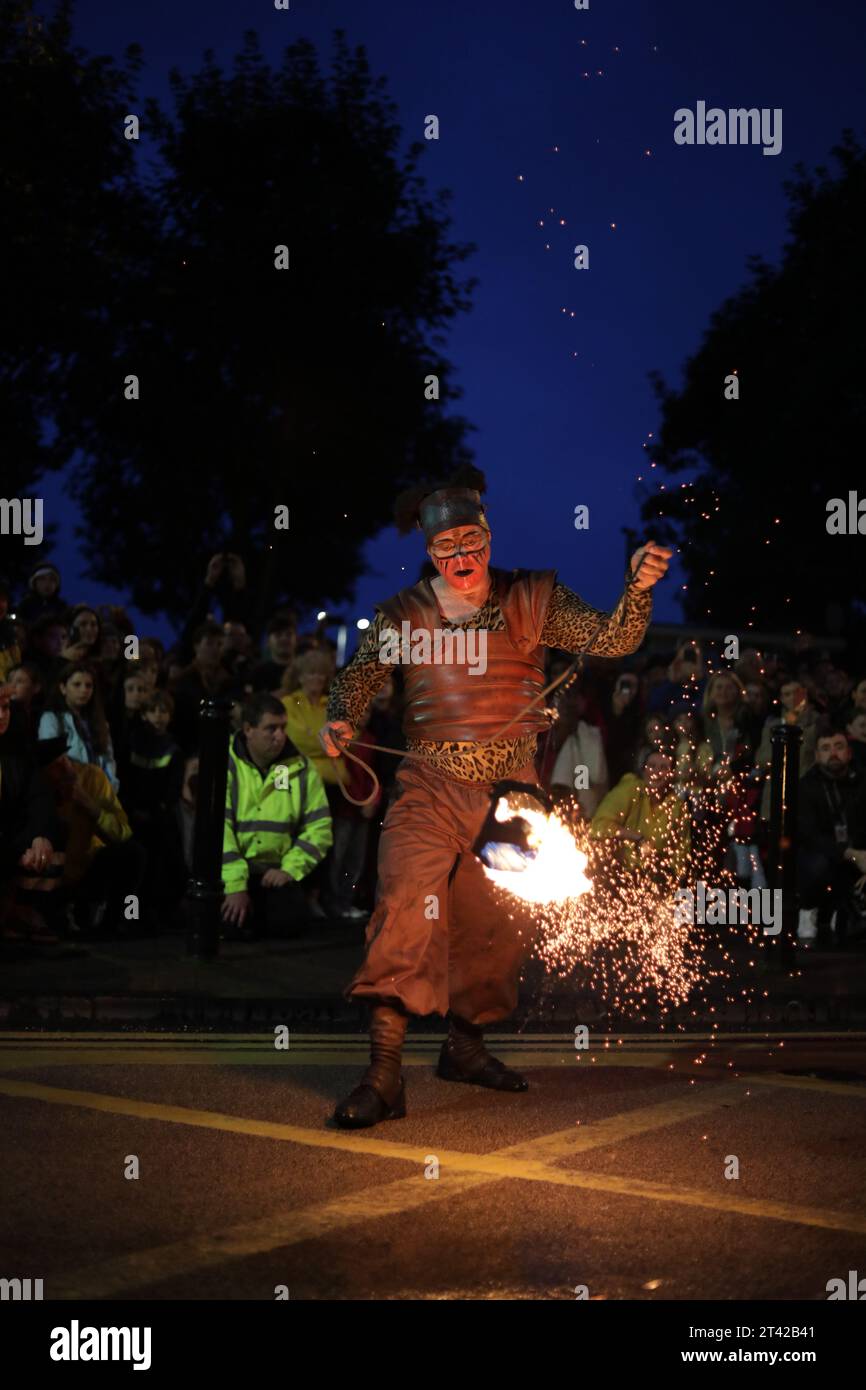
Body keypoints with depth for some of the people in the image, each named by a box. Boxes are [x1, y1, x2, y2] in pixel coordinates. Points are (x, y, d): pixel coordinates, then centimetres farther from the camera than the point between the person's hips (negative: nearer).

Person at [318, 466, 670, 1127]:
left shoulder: (533, 599, 1)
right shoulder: (405, 614, 0)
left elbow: (609, 639, -6)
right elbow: (360, 674, 8)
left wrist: (638, 590, -25)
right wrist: (341, 720, -13)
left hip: (511, 784, 3)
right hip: (431, 783, -3)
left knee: (500, 924, 13)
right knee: (407, 908, -19)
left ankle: (465, 1045, 34)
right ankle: (384, 1075, -21)